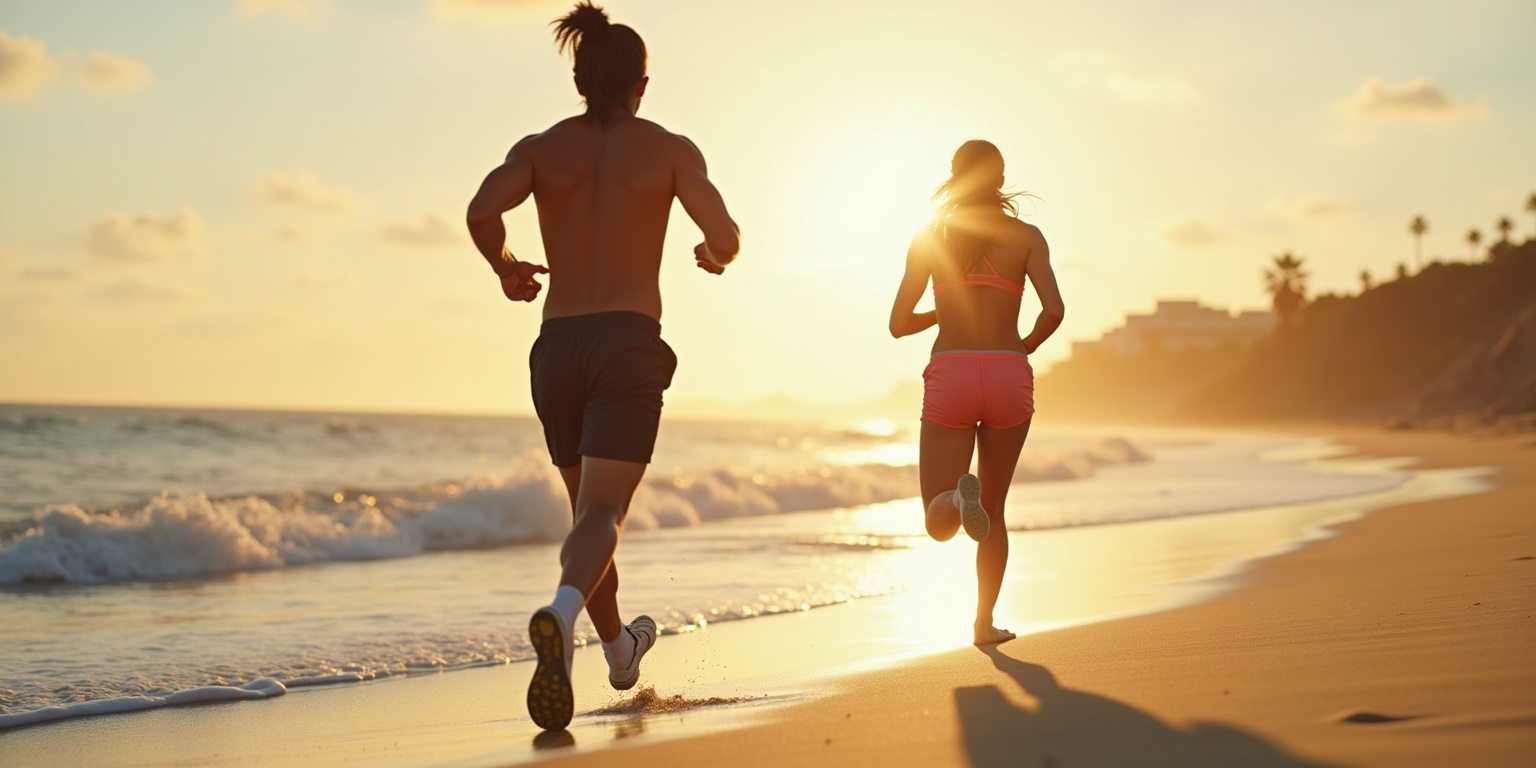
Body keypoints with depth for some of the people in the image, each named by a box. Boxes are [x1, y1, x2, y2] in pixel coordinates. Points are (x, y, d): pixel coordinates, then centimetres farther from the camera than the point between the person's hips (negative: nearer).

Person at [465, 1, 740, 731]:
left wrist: (506, 268, 9)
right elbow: (726, 237, -4)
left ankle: (619, 648, 37)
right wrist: (714, 256, 21)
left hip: (556, 345, 4)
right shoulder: (670, 149, 3)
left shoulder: (540, 147, 7)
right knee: (602, 514, -12)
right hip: (629, 343, -3)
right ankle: (560, 614, -43)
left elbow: (482, 212, -11)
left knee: (589, 507, 20)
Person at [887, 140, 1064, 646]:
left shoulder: (930, 237, 7)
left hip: (950, 380, -1)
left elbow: (899, 324, 8)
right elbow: (1054, 309, -9)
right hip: (1008, 378, 1)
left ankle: (960, 496, -34)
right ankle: (985, 622, 14)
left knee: (940, 524, 1)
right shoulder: (1026, 236, 6)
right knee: (994, 510, 20)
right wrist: (1026, 347, 12)